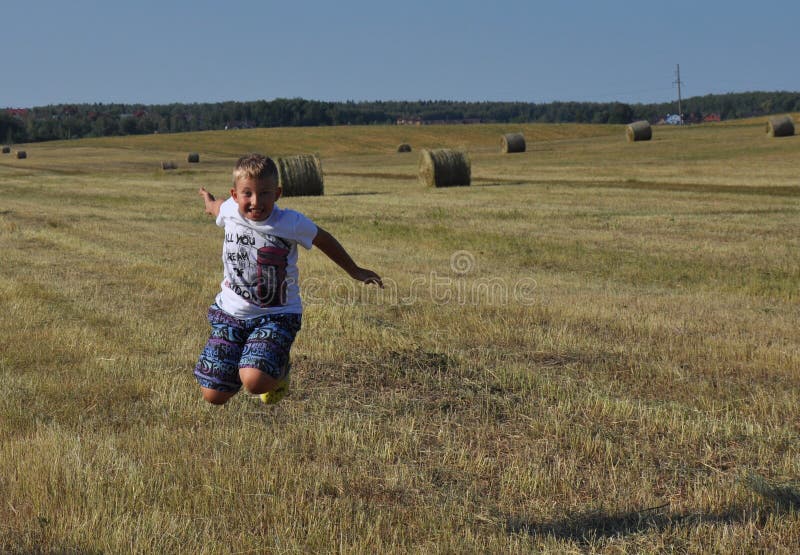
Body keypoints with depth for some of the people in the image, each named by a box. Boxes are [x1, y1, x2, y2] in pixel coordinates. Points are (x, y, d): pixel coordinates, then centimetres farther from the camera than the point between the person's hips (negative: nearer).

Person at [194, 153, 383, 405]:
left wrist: (355, 271, 16)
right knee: (214, 396, 2)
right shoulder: (230, 211, -7)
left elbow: (323, 239, 5)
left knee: (255, 382, -27)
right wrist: (210, 202, 45)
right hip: (230, 311, 4)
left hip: (276, 315, -3)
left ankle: (279, 367, 11)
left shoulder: (291, 223, -15)